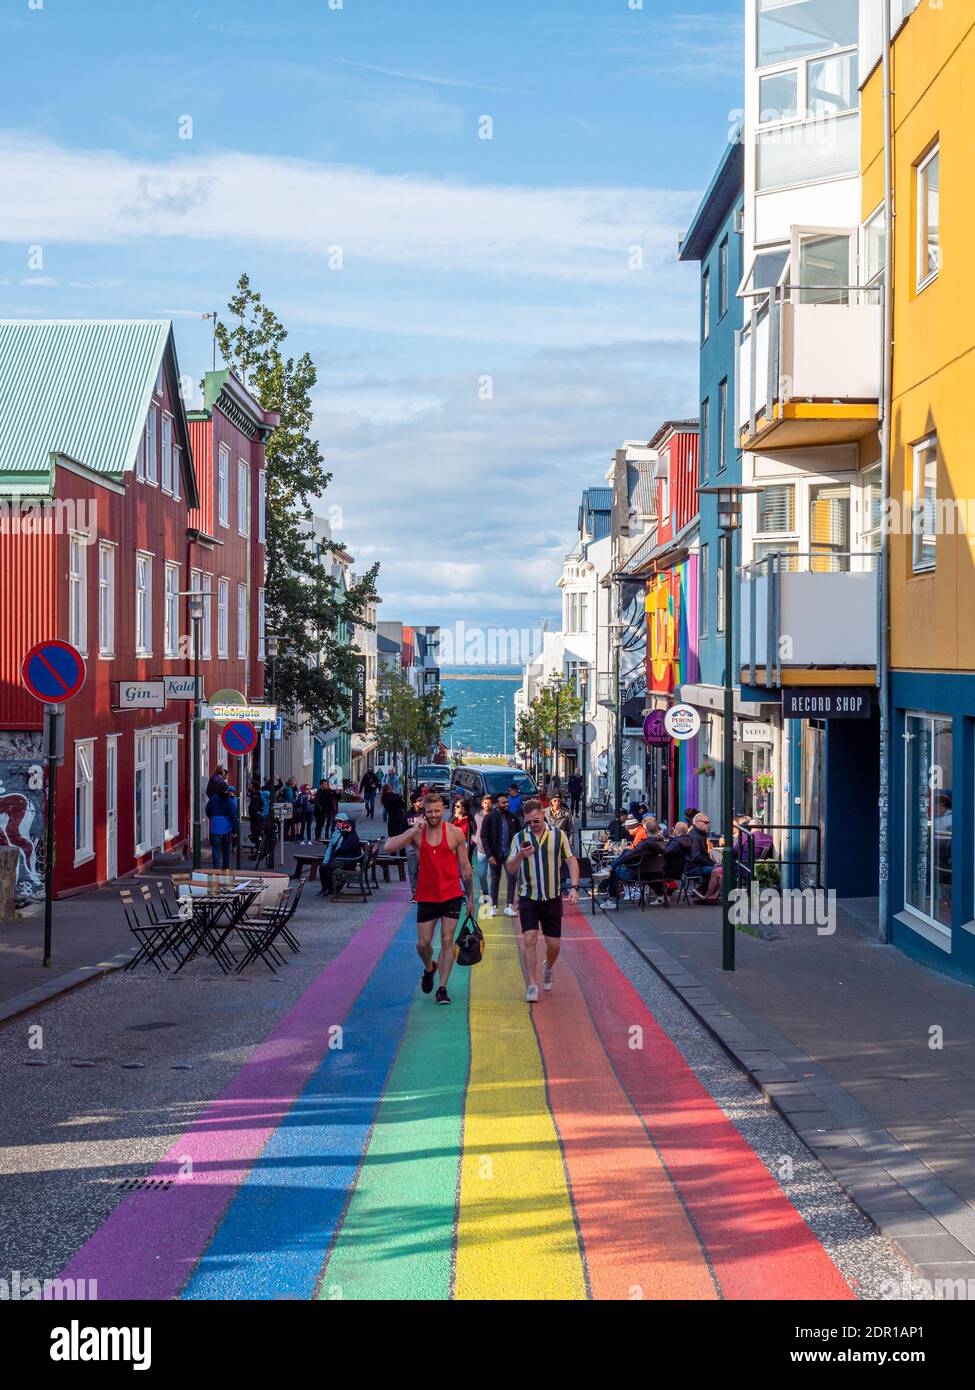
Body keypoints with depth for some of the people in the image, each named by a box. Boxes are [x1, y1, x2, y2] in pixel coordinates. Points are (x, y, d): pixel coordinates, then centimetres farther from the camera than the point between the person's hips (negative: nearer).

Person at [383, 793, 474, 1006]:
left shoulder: (454, 833, -3)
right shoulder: (416, 832, -2)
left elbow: (465, 868, 4)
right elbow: (388, 847, -18)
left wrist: (470, 897, 5)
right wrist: (414, 830, -22)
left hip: (451, 895, -1)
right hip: (426, 896, 1)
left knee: (447, 940, -5)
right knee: (423, 943, 6)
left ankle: (442, 988, 1)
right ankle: (429, 968, 38)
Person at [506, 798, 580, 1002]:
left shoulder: (558, 835, 1)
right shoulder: (519, 838, 1)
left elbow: (571, 861, 3)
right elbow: (510, 869, 3)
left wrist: (574, 887, -9)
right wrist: (520, 856, -18)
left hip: (552, 898, 1)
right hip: (528, 898, -1)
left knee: (554, 943, 5)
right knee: (529, 939, -12)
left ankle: (548, 969, 39)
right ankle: (531, 986, -5)